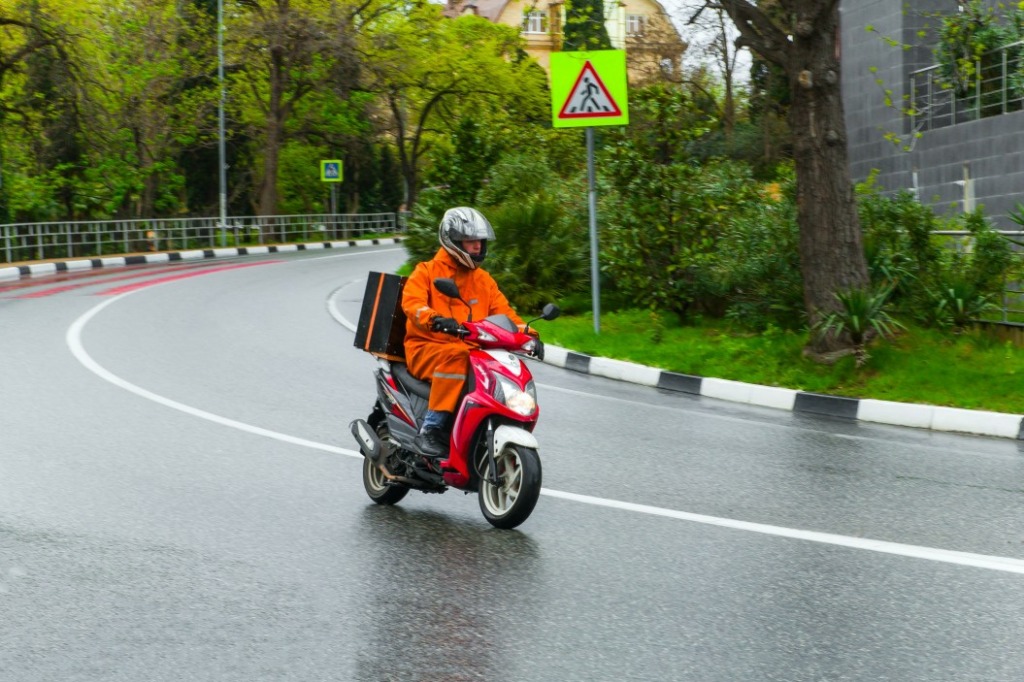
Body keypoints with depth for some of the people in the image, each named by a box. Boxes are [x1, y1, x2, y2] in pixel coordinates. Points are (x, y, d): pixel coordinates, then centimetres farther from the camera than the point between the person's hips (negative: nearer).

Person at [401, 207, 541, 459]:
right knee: (456, 357, -38)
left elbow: (503, 311, 11)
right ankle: (430, 429, -38)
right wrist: (435, 320, -39)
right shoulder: (427, 272, 0)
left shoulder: (483, 280, 18)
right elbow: (411, 302, -17)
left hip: (470, 349, 5)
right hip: (426, 348, -5)